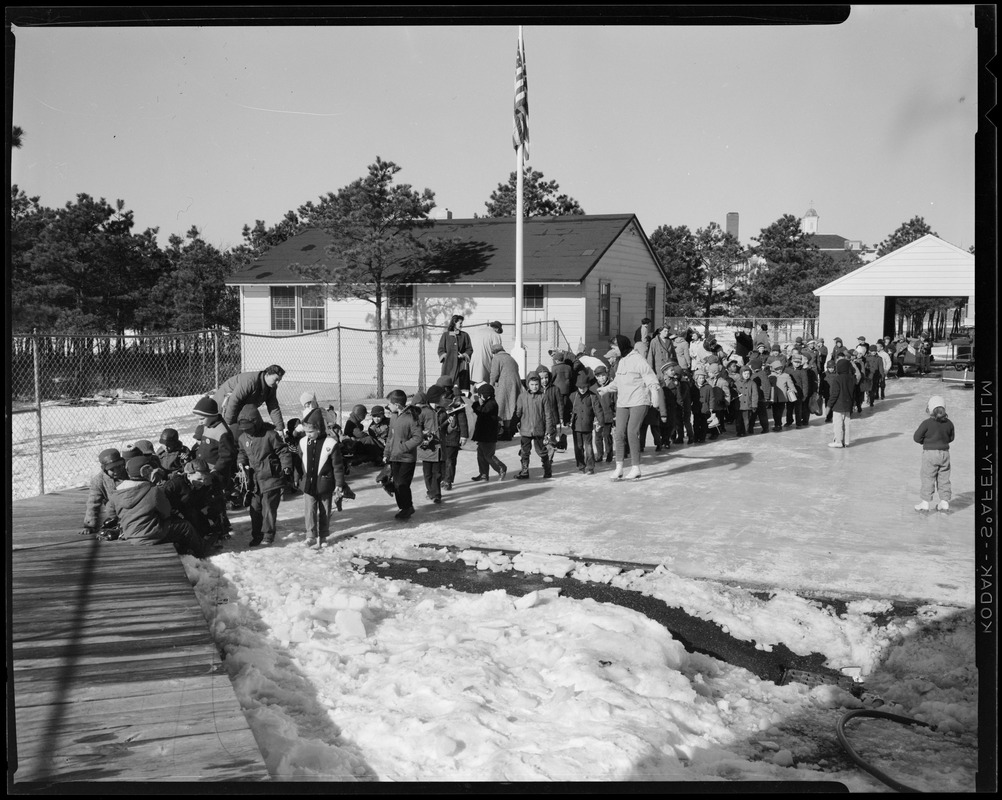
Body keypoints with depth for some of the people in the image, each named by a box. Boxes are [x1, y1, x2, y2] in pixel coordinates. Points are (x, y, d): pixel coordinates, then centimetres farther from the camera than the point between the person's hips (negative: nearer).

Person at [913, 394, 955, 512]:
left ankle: (925, 503, 4)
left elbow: (917, 437, -11)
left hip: (930, 453, -4)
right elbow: (951, 437, 12)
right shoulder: (948, 423, 1)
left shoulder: (927, 423, -15)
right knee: (944, 479, 13)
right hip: (944, 453, 4)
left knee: (927, 478, 2)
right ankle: (944, 502, 16)